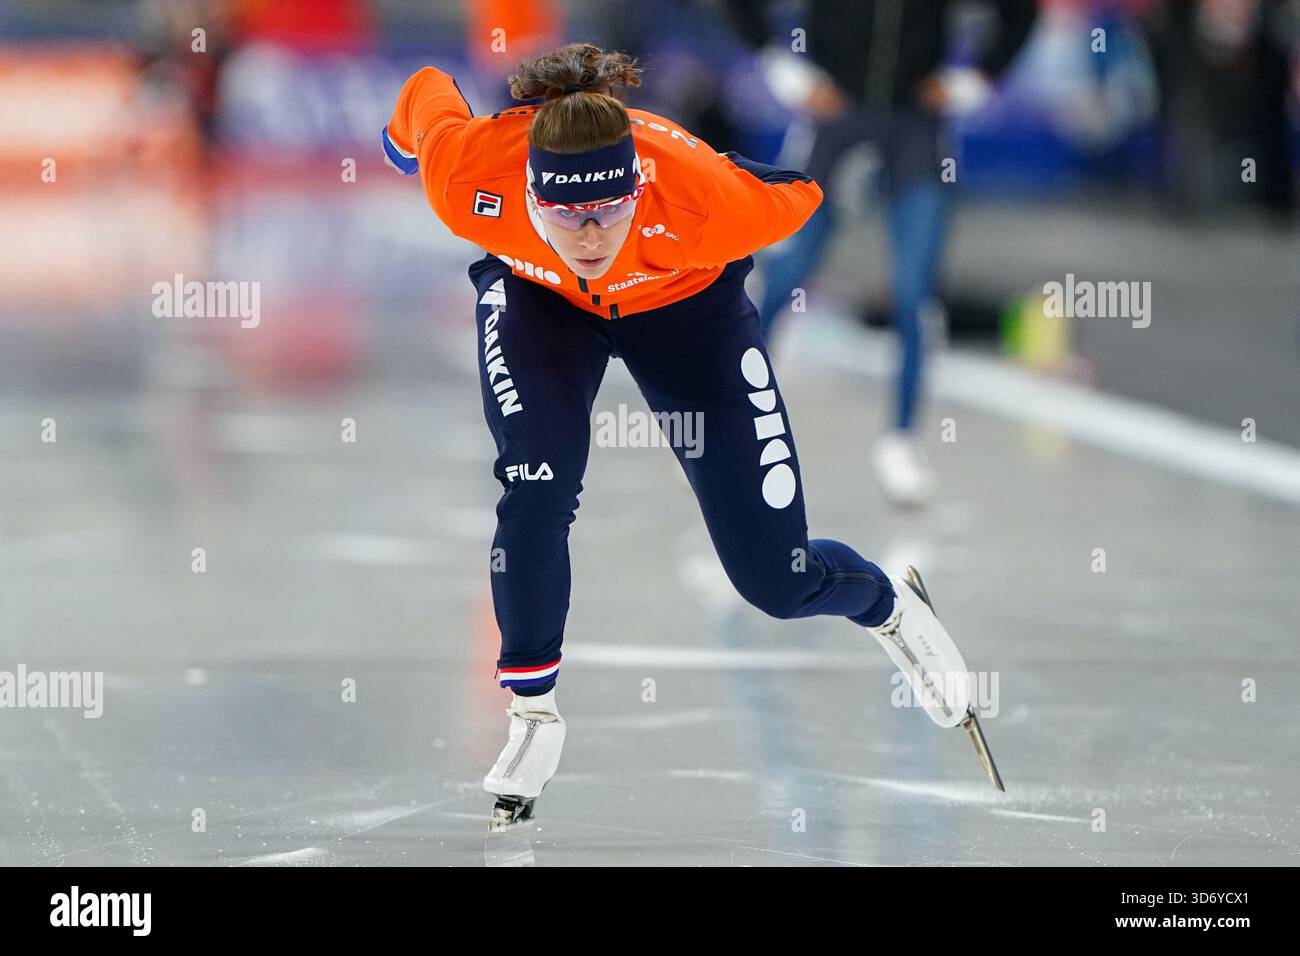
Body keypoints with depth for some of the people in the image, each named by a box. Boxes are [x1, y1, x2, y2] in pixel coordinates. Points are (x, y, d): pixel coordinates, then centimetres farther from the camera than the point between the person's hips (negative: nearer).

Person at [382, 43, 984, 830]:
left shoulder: (707, 197, -43)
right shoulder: (470, 180, -39)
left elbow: (807, 182, -21)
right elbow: (429, 94, -15)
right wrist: (405, 139, 8)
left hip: (686, 301, -1)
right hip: (533, 295, 1)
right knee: (537, 489, -25)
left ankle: (890, 607, 38)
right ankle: (534, 718, -2)